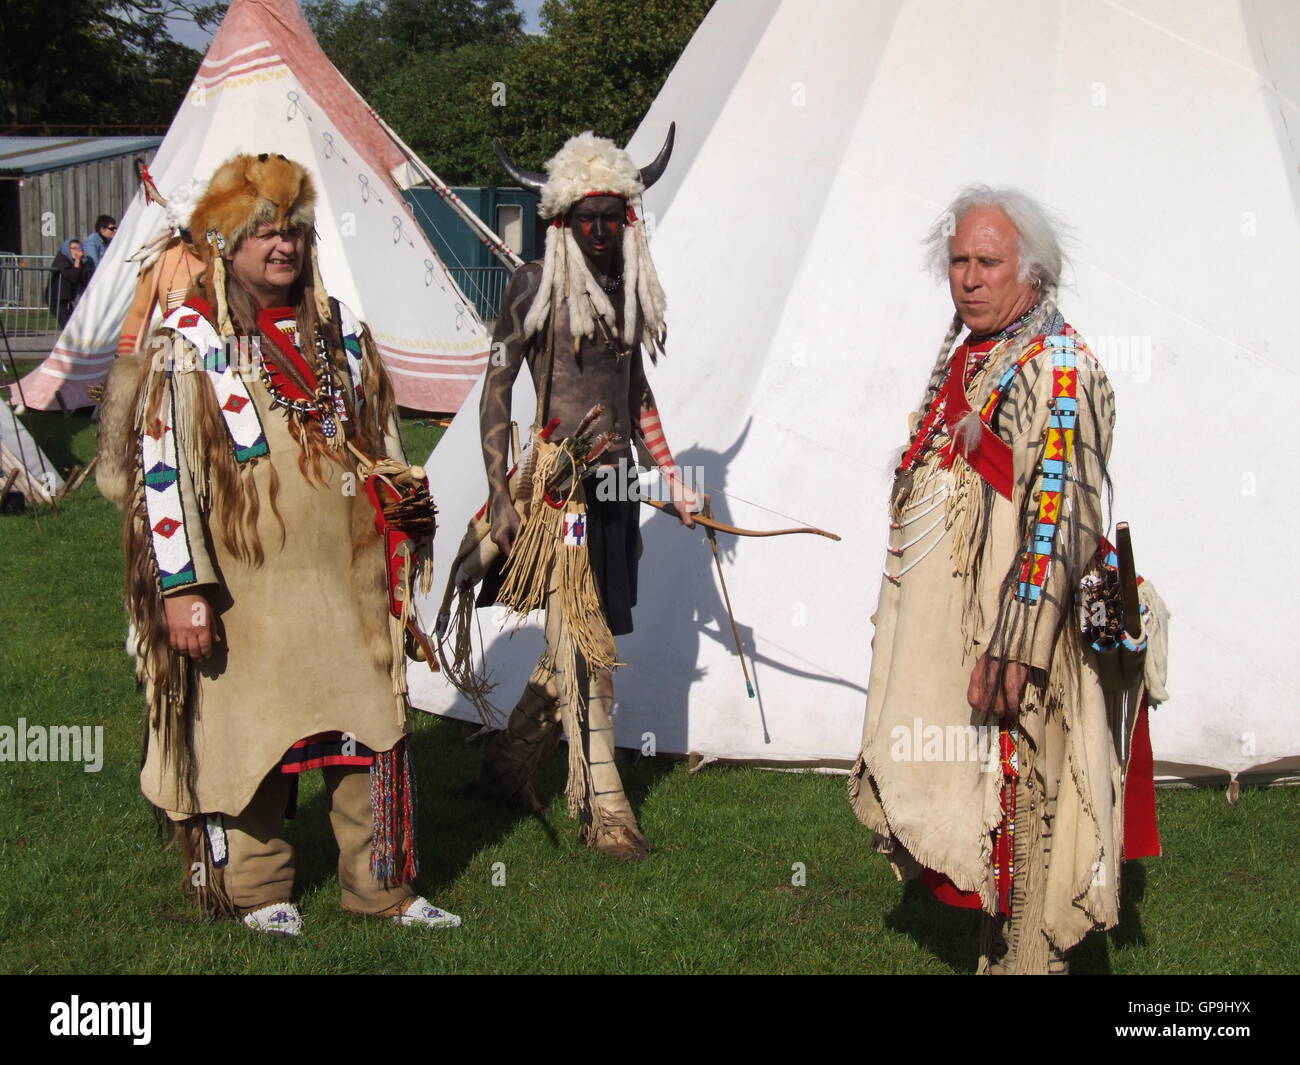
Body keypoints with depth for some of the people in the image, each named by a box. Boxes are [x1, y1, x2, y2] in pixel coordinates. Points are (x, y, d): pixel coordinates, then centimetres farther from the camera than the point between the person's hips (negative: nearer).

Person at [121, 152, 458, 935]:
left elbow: (382, 442, 19)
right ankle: (258, 887, 23)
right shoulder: (190, 342, -5)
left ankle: (381, 885, 19)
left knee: (373, 721, 6)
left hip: (348, 574, 4)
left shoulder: (341, 330, 10)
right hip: (249, 583, -4)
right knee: (247, 725, 6)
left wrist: (403, 501, 14)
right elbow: (166, 470, -9)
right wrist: (181, 585, -13)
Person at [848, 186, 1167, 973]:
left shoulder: (1056, 370, -15)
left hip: (1010, 644, -9)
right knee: (974, 798, 17)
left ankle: (1031, 958, 9)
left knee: (1022, 806, -1)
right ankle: (1003, 951, 30)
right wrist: (900, 618, 24)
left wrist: (1014, 651, -27)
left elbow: (1059, 521, -23)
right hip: (947, 636, 9)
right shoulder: (966, 359, 14)